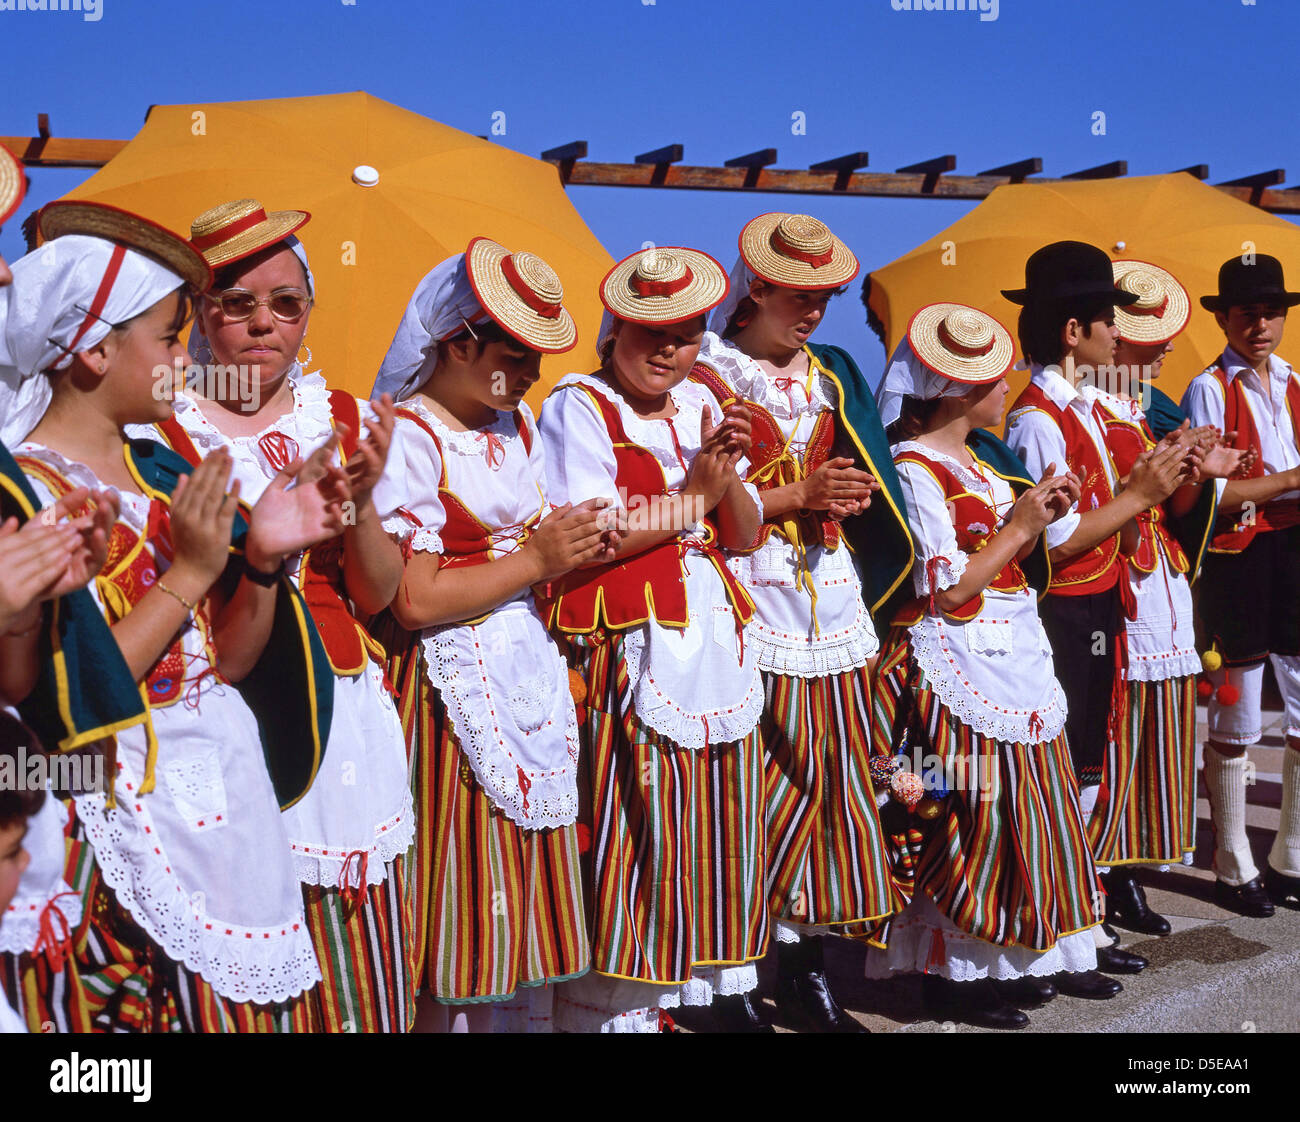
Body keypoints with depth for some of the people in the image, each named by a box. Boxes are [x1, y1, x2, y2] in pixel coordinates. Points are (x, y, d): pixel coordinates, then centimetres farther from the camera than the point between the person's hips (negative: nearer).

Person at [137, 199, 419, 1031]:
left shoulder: (346, 420, 8)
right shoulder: (165, 430, -3)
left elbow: (380, 597, 8)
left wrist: (361, 503, -9)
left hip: (346, 715, 4)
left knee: (364, 961, 8)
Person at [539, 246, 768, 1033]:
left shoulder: (701, 405, 16)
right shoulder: (578, 408, -4)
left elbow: (745, 533, 15)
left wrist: (727, 475, -5)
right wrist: (692, 496, -9)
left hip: (715, 636, 6)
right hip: (631, 649, -6)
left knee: (720, 817, 11)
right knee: (637, 827, -5)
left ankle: (723, 984, 26)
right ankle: (621, 1001, 8)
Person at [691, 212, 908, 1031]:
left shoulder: (831, 375, 16)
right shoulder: (708, 378, -4)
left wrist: (847, 497, 2)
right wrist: (800, 495, -14)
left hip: (829, 594, 6)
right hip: (751, 600, -6)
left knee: (830, 776, 6)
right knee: (763, 784, -5)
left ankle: (806, 959, 17)